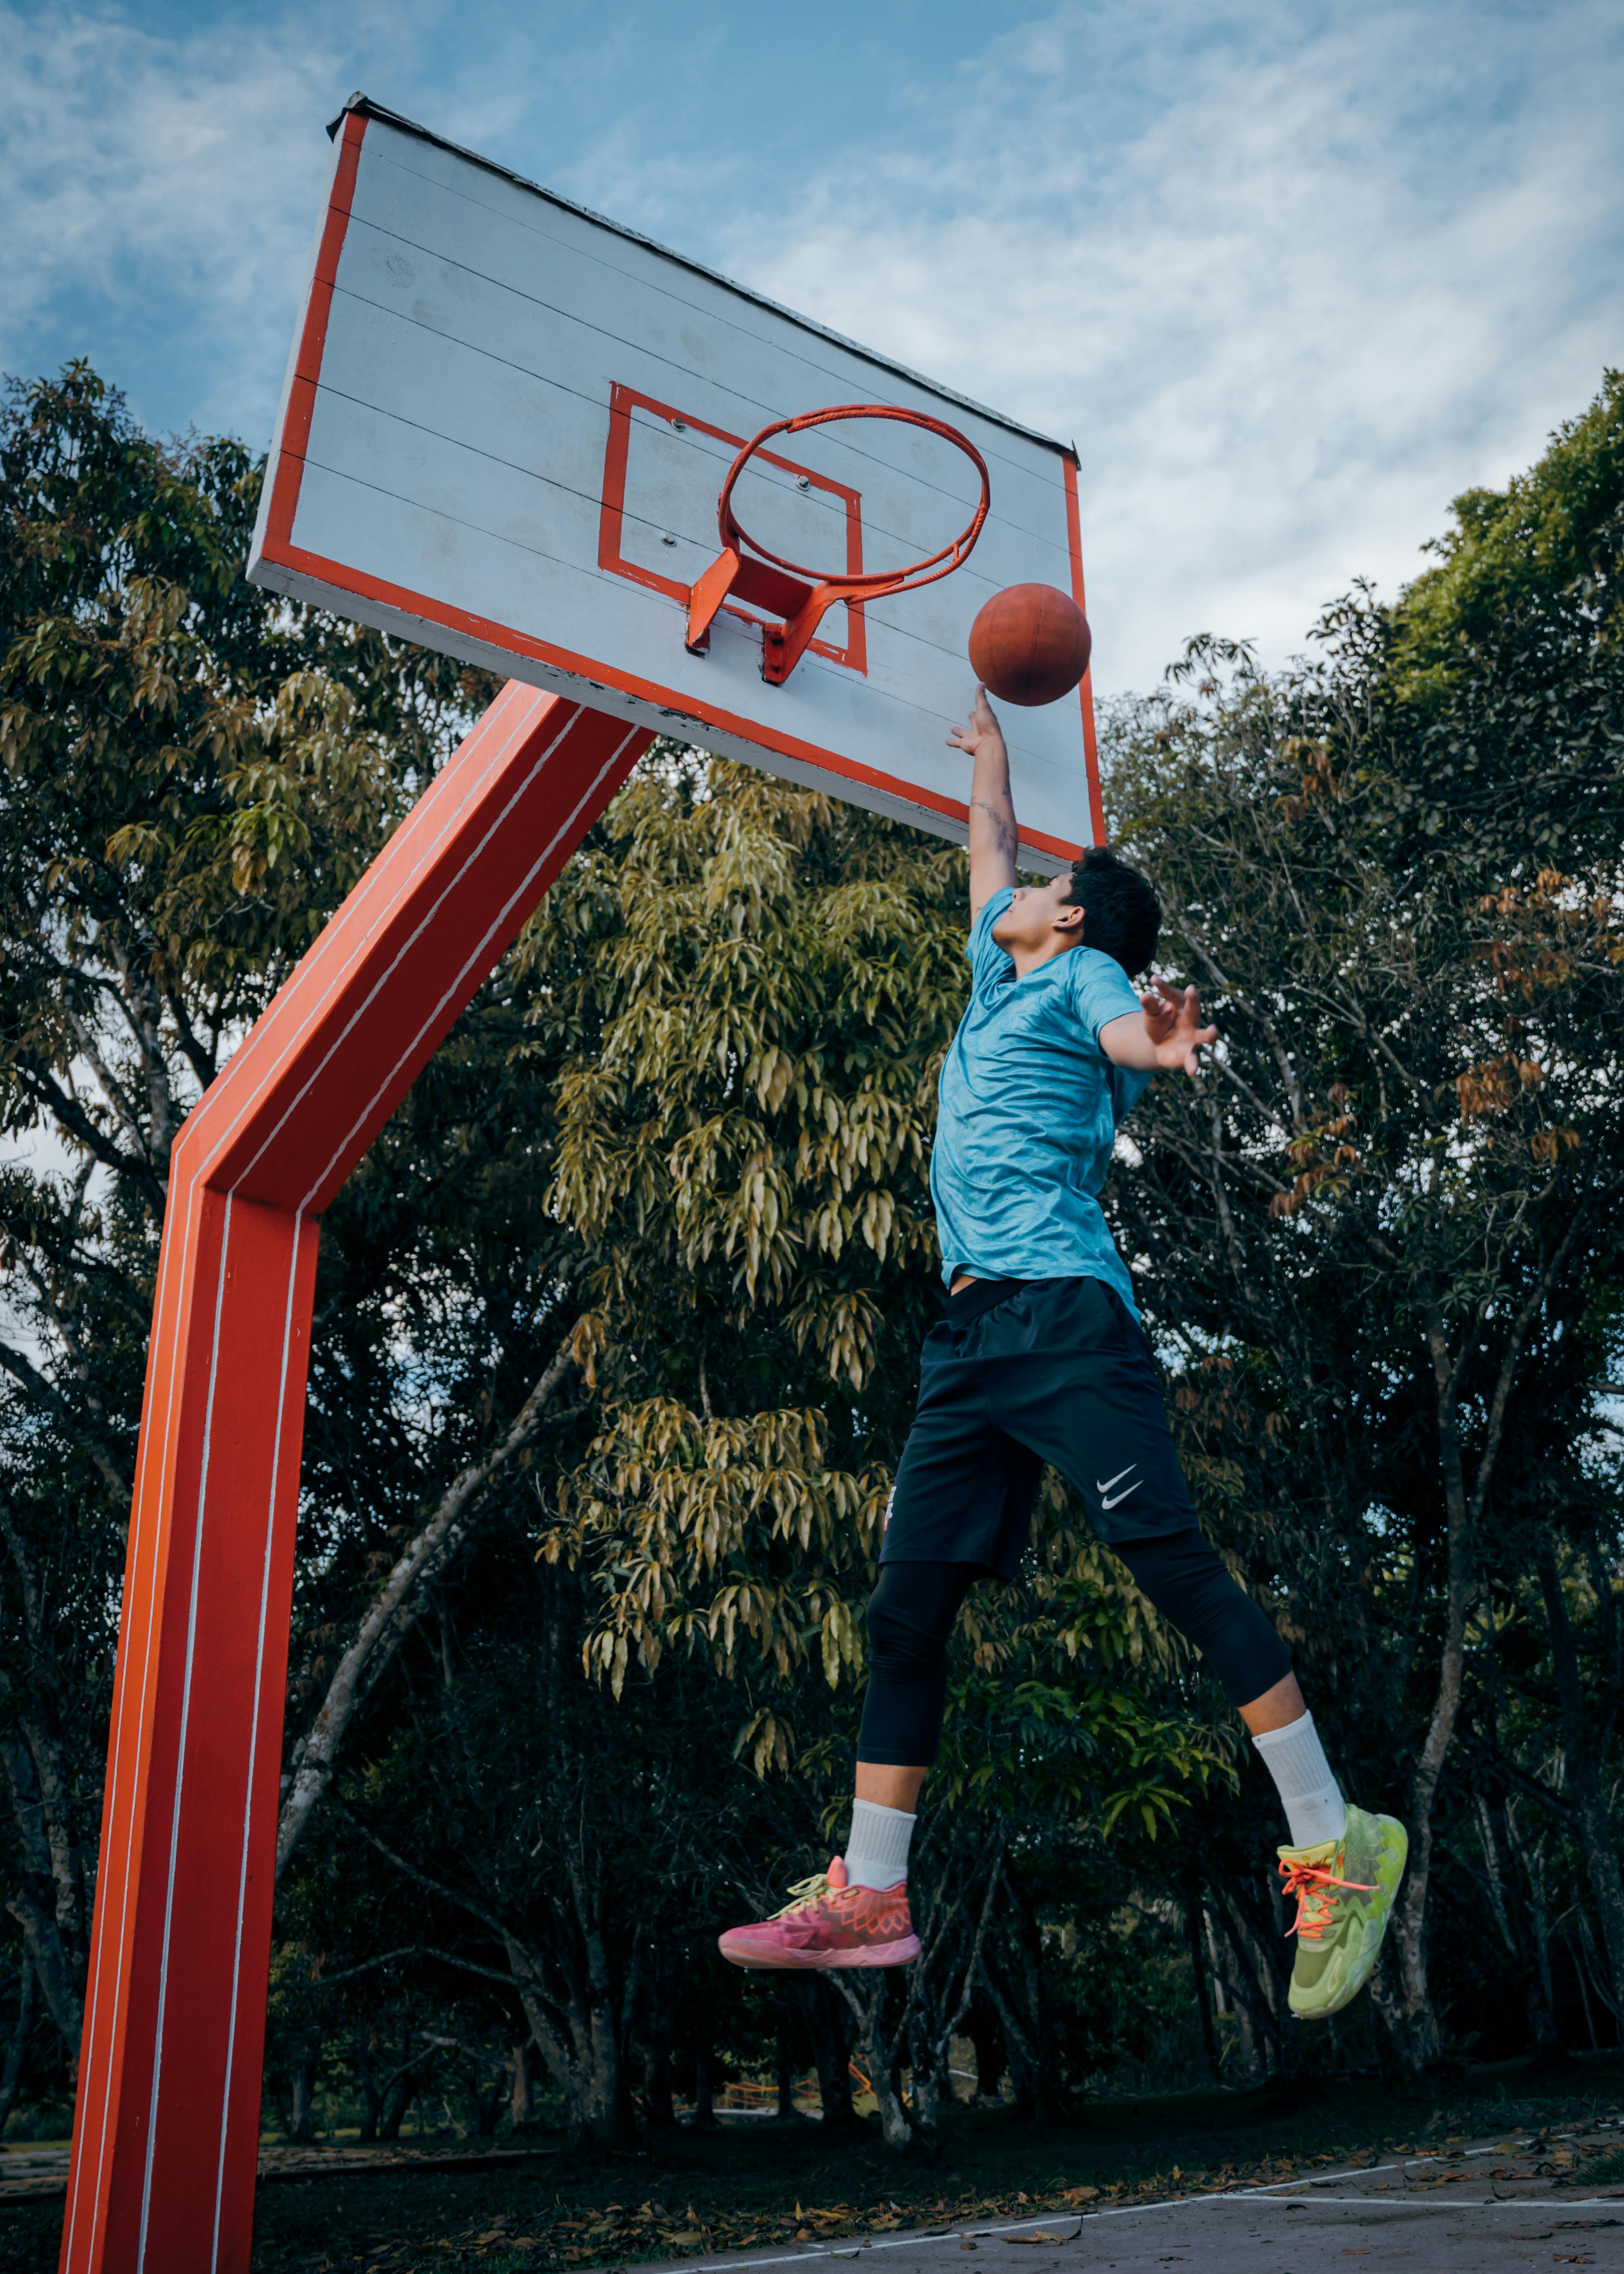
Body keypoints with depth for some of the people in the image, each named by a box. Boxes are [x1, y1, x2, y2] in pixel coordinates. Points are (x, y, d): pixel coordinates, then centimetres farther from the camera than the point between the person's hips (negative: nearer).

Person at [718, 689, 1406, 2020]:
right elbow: (988, 851, 43)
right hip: (971, 1335, 8)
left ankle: (1337, 1848, -2)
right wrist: (989, 750, 53)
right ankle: (869, 1898, 7)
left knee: (1172, 1561, -12)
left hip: (1064, 1313, -8)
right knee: (909, 1604, 2)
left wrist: (1162, 1044, -38)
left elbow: (1129, 1042, -17)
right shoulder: (1003, 978, 27)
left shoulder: (1085, 971, 6)